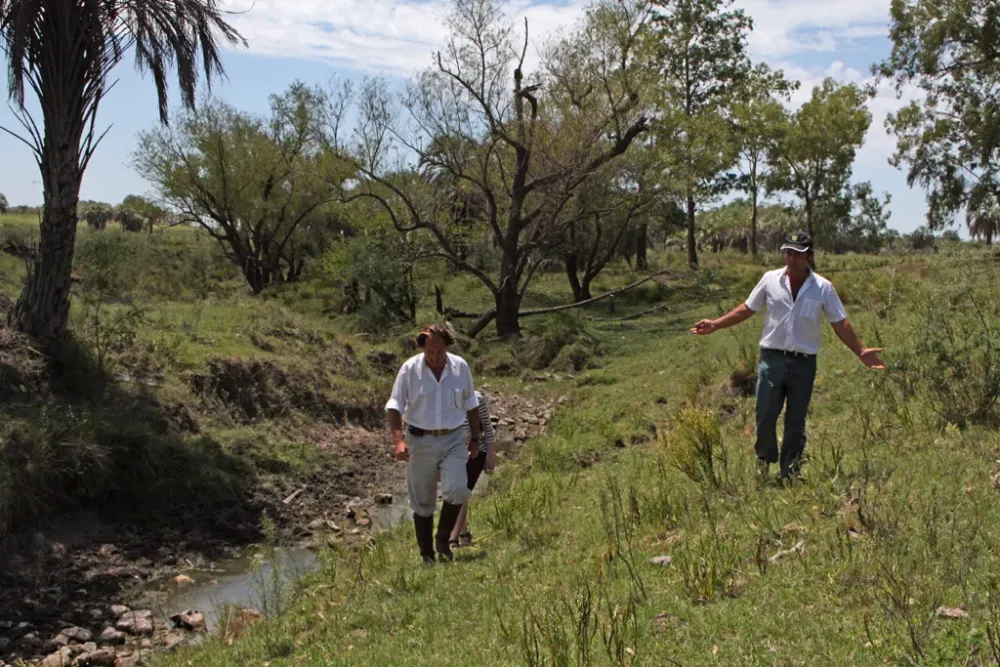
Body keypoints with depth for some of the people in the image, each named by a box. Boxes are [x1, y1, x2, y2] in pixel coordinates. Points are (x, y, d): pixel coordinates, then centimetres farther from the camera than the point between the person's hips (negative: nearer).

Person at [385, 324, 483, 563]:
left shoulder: (460, 367, 0)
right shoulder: (410, 369, -8)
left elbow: (471, 405, 12)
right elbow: (394, 407, -9)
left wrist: (475, 438, 14)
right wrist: (399, 440, -22)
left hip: (453, 439, 1)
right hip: (420, 441, -1)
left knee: (457, 489, -18)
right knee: (422, 502, 6)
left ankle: (443, 539, 6)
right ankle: (427, 556, 20)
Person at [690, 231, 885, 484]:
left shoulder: (824, 288, -3)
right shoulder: (770, 280, -1)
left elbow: (840, 324, 2)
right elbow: (747, 309, 8)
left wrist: (861, 351, -5)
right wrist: (715, 325, 2)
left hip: (804, 363, 0)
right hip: (772, 358, 0)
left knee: (796, 422, 8)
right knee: (765, 415, 2)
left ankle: (789, 475, 20)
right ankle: (764, 459, 29)